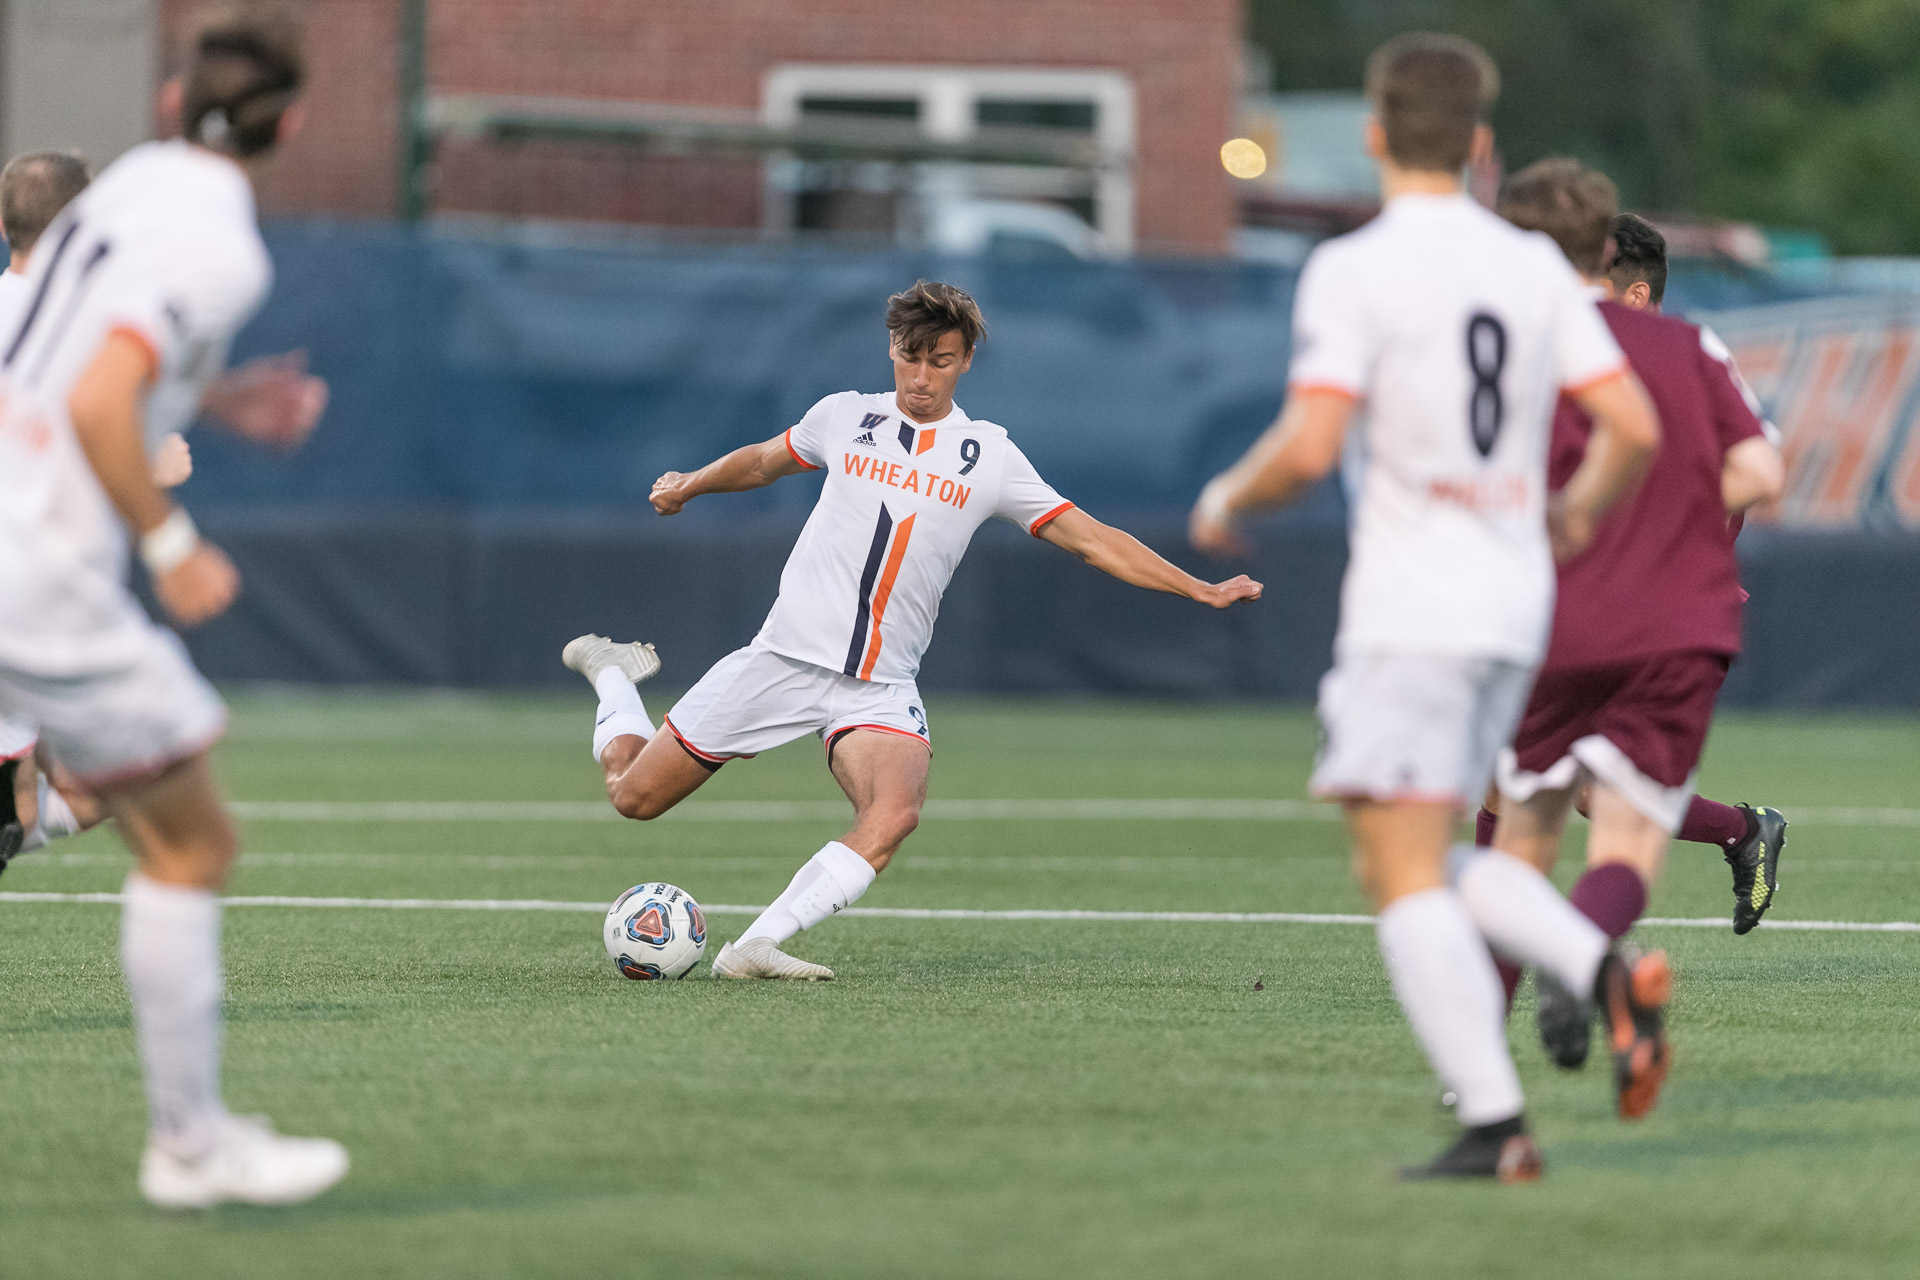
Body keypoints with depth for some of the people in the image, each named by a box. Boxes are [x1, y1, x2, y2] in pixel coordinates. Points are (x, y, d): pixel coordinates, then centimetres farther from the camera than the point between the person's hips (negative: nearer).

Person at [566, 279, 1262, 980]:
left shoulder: (990, 456, 5)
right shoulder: (845, 416, 6)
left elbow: (1091, 538, 5)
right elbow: (763, 460, 27)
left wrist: (1202, 590, 0)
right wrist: (690, 484, 16)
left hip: (881, 685, 0)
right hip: (783, 657, 0)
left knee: (894, 815, -32)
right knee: (634, 794, 0)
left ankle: (755, 948, -34)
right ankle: (615, 673, 32)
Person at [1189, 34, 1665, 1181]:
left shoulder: (1355, 271, -10)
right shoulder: (1536, 268, 8)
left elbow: (1309, 446, -18)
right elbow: (1634, 426, 6)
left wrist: (1227, 501, 2)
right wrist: (1581, 508, 26)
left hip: (1411, 611, -7)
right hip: (1516, 608, 7)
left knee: (1406, 878, -5)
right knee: (1438, 865, 18)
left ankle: (1496, 1124, -14)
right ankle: (1607, 968, -5)